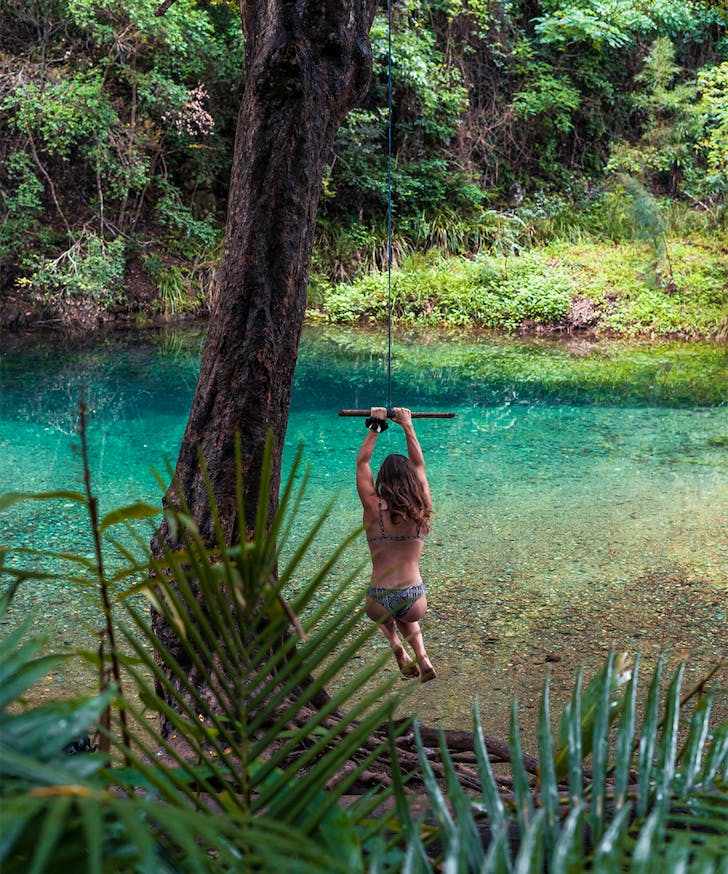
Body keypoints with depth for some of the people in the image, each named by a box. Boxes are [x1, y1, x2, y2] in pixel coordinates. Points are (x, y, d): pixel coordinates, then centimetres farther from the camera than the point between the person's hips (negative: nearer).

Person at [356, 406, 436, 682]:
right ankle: (422, 659, 15)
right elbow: (419, 464, 13)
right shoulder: (421, 509, -1)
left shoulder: (374, 507, -8)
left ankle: (395, 643, 7)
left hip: (381, 604, -2)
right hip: (416, 602, 2)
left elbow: (362, 463, 6)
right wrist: (407, 425, 21)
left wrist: (375, 427, 15)